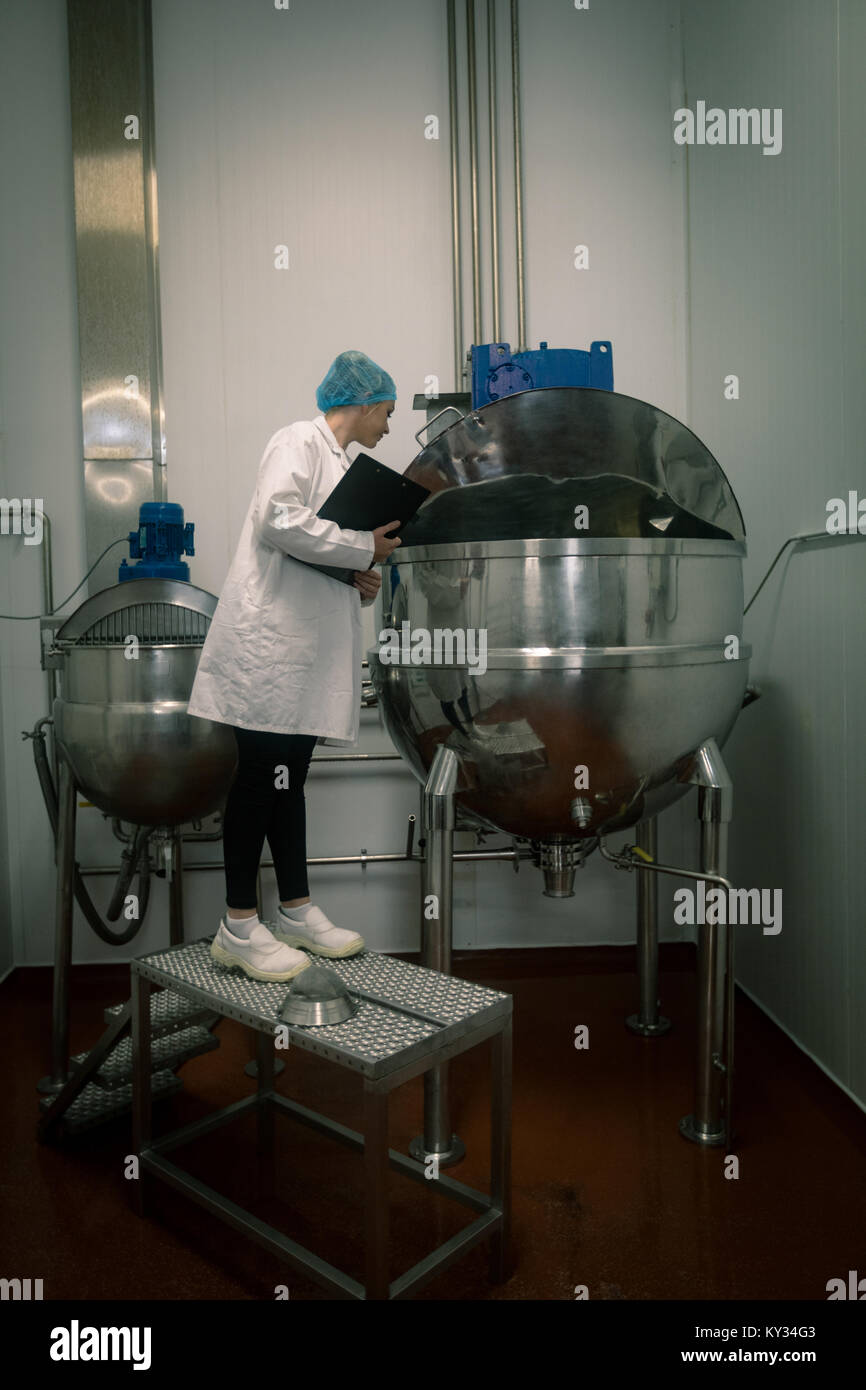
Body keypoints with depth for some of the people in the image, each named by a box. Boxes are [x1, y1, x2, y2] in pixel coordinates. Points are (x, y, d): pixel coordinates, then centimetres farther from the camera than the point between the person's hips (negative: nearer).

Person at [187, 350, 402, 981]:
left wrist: (363, 580, 6)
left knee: (289, 777, 12)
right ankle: (239, 928, 5)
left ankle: (298, 912, 21)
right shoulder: (302, 440, -4)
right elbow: (279, 520, -21)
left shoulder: (341, 462, 24)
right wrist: (364, 547, -13)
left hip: (310, 646, 9)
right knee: (261, 776, -5)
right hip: (272, 640, -9)